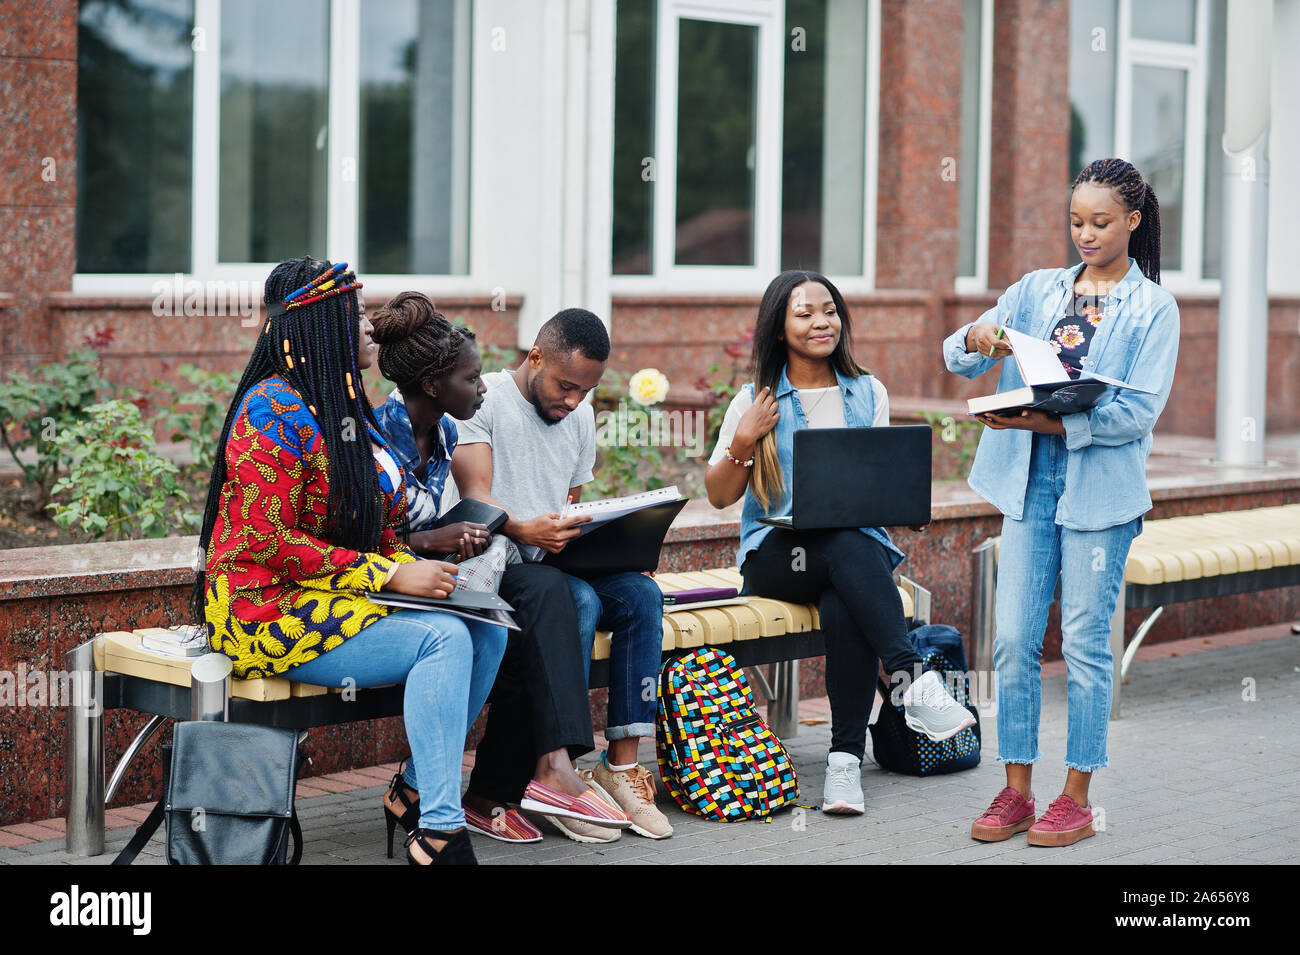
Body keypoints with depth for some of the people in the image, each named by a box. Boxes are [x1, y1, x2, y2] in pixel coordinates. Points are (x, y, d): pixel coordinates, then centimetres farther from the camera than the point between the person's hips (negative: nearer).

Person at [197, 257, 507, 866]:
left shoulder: (349, 408, 15)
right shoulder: (276, 410, -14)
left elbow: (378, 531, 20)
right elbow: (267, 540, -21)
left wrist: (414, 570, -3)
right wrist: (390, 577, -20)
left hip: (338, 597, 9)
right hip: (267, 606, -9)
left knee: (487, 629, -10)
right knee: (444, 636, -26)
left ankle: (416, 793, -1)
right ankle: (439, 831, -24)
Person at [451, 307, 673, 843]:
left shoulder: (580, 417, 18)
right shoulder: (484, 400, -5)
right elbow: (475, 498, -15)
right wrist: (523, 530, -36)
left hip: (557, 562, 7)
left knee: (640, 594, -21)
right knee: (578, 600, -34)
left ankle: (622, 762, -24)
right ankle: (555, 772, -39)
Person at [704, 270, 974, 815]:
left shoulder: (869, 394, 14)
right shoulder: (755, 400, 7)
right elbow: (719, 496, 8)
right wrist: (743, 442, -8)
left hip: (856, 542, 2)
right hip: (776, 552, -2)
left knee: (845, 611, -35)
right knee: (850, 548, -37)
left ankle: (846, 759, -31)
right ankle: (914, 684, -44)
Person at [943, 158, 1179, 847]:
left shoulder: (1153, 309, 0)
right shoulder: (1038, 290, 11)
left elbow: (1139, 412, -10)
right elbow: (955, 359, 7)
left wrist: (1054, 423, -21)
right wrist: (976, 338, -16)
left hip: (1101, 488, -4)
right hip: (1030, 481, 4)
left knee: (1084, 642, 0)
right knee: (1013, 639, 2)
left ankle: (1076, 798, 9)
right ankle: (1016, 791, 12)